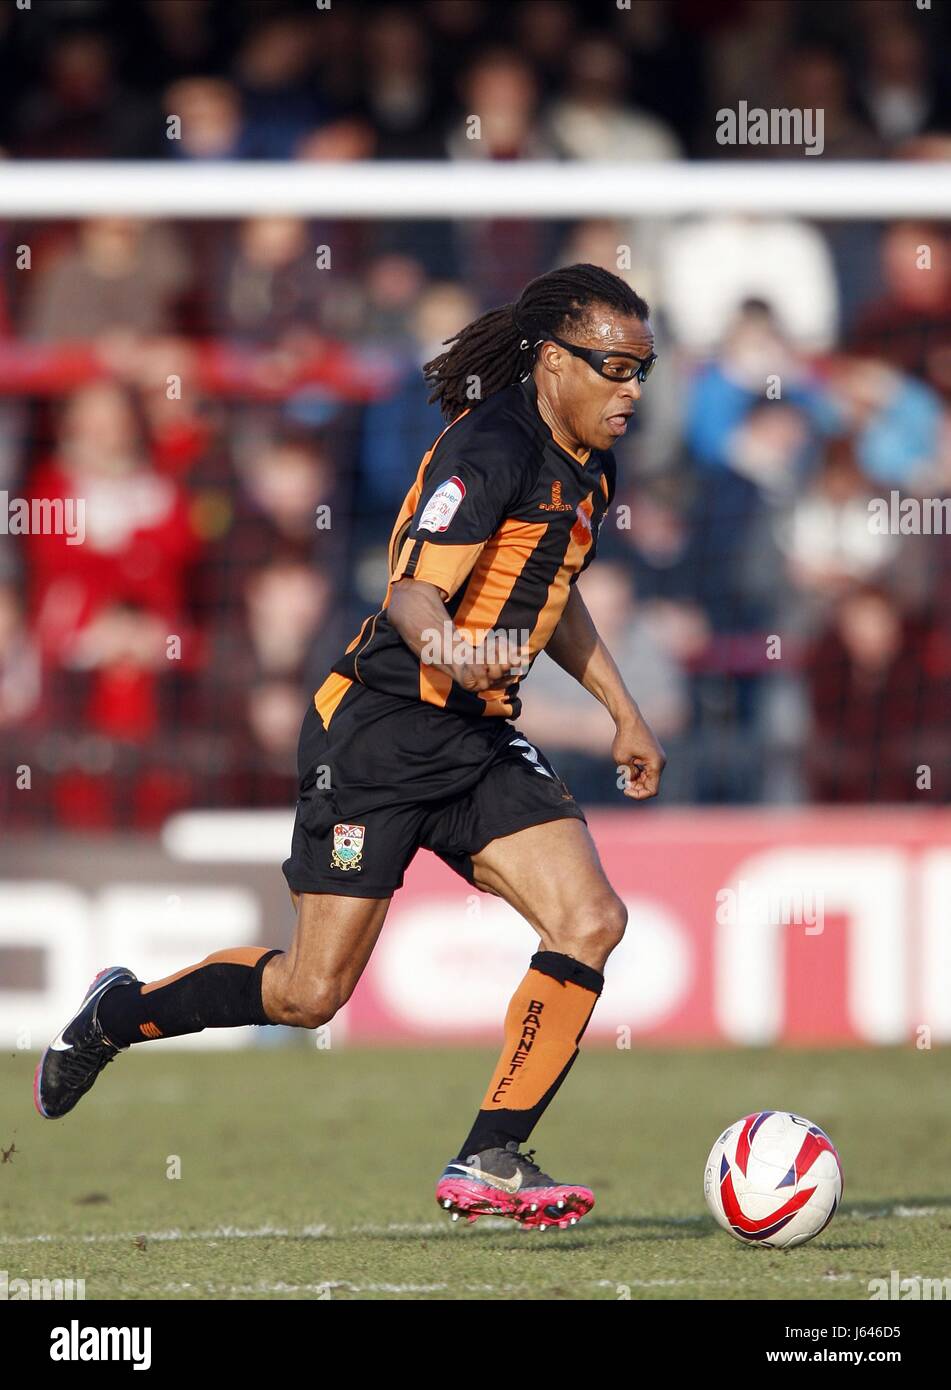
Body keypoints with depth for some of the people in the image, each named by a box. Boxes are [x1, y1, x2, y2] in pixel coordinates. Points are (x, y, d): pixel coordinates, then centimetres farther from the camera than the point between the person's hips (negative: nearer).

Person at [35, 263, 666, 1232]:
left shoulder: (586, 463, 10)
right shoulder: (490, 452, -19)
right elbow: (412, 592, -28)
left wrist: (624, 712, 29)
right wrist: (451, 649, -50)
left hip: (480, 737, 8)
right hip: (382, 728, -8)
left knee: (590, 920, -13)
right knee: (312, 993, -4)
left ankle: (489, 1162, -9)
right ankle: (117, 1015, 23)